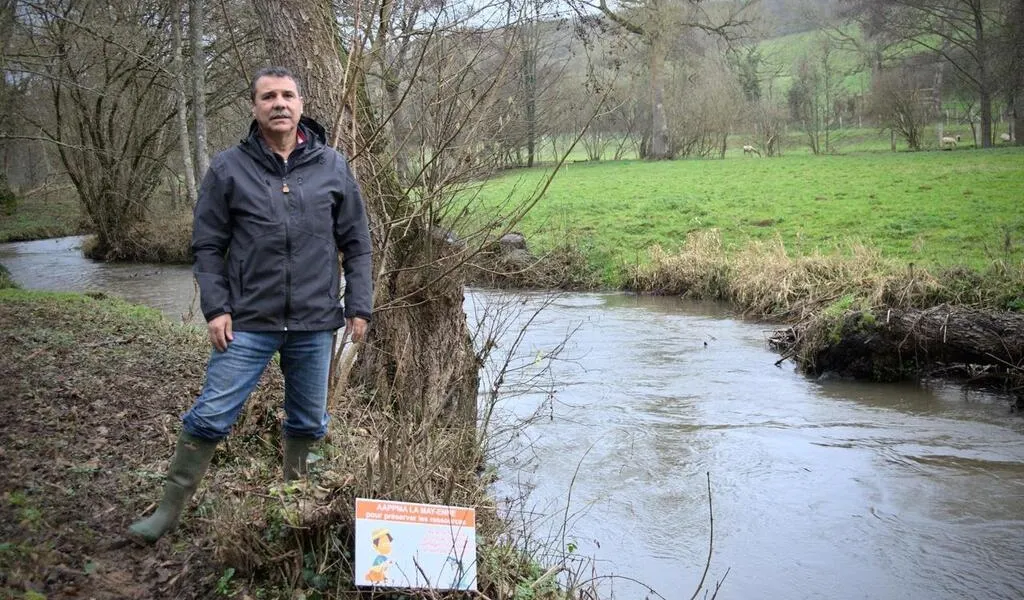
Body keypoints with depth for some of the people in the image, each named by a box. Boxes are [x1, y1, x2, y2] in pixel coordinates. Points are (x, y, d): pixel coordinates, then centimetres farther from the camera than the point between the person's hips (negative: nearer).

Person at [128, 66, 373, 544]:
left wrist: (358, 306, 3)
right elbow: (208, 245, 2)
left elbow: (355, 245, 7)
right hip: (248, 323, -2)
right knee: (210, 417, -1)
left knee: (309, 422, 14)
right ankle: (170, 508, 13)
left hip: (315, 323, 2)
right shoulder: (229, 168, -1)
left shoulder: (333, 167, 3)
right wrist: (215, 308, -7)